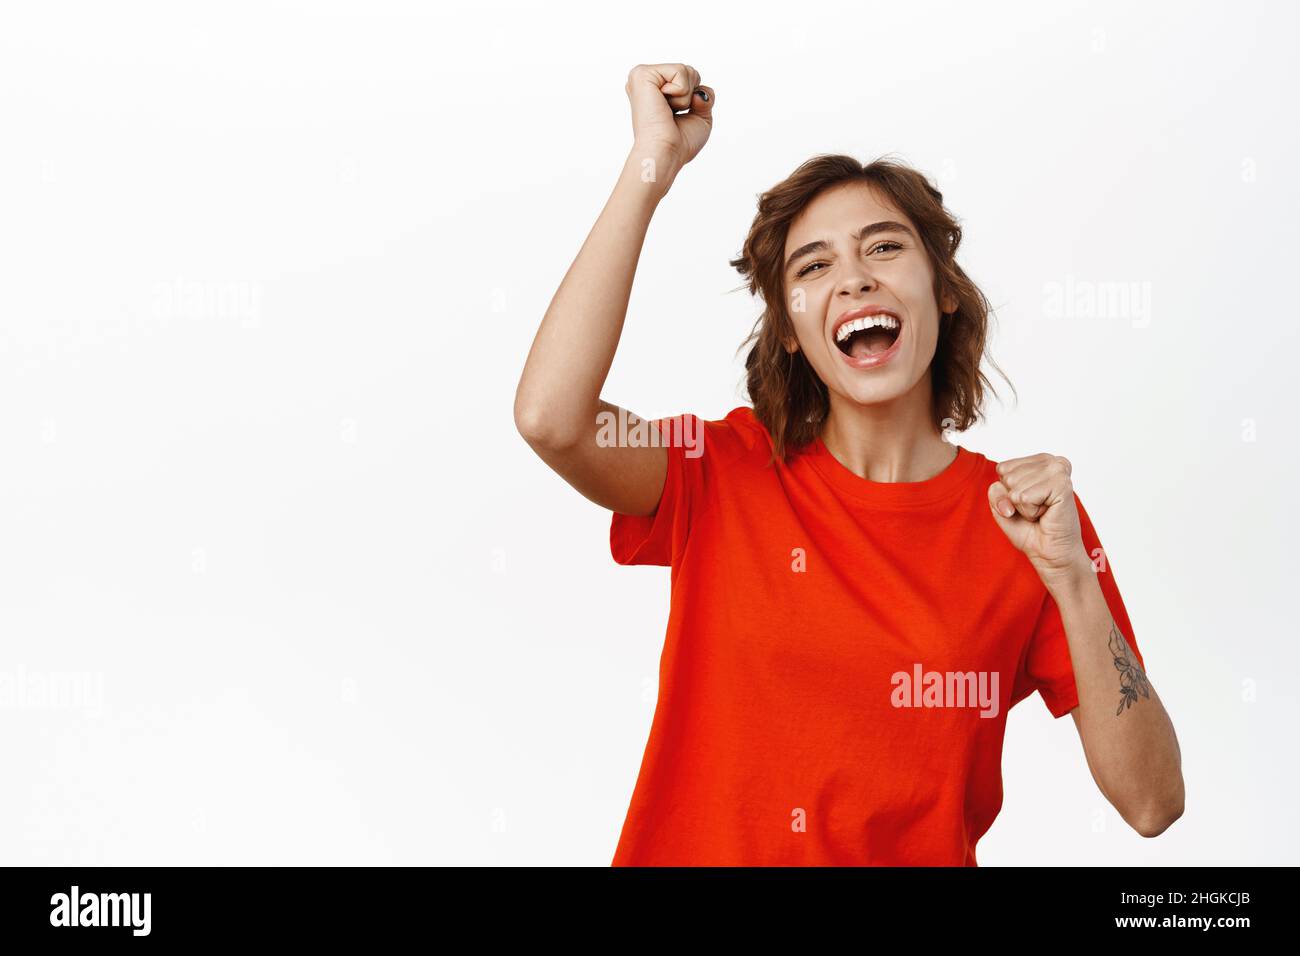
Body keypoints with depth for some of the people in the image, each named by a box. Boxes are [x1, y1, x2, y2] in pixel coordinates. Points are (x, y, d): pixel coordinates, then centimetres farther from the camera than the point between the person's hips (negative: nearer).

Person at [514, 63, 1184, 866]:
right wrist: (654, 164, -16)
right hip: (698, 848, 2)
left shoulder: (1027, 514, -2)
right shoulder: (726, 475, -2)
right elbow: (551, 418, -22)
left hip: (927, 853, -1)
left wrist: (1071, 578, -18)